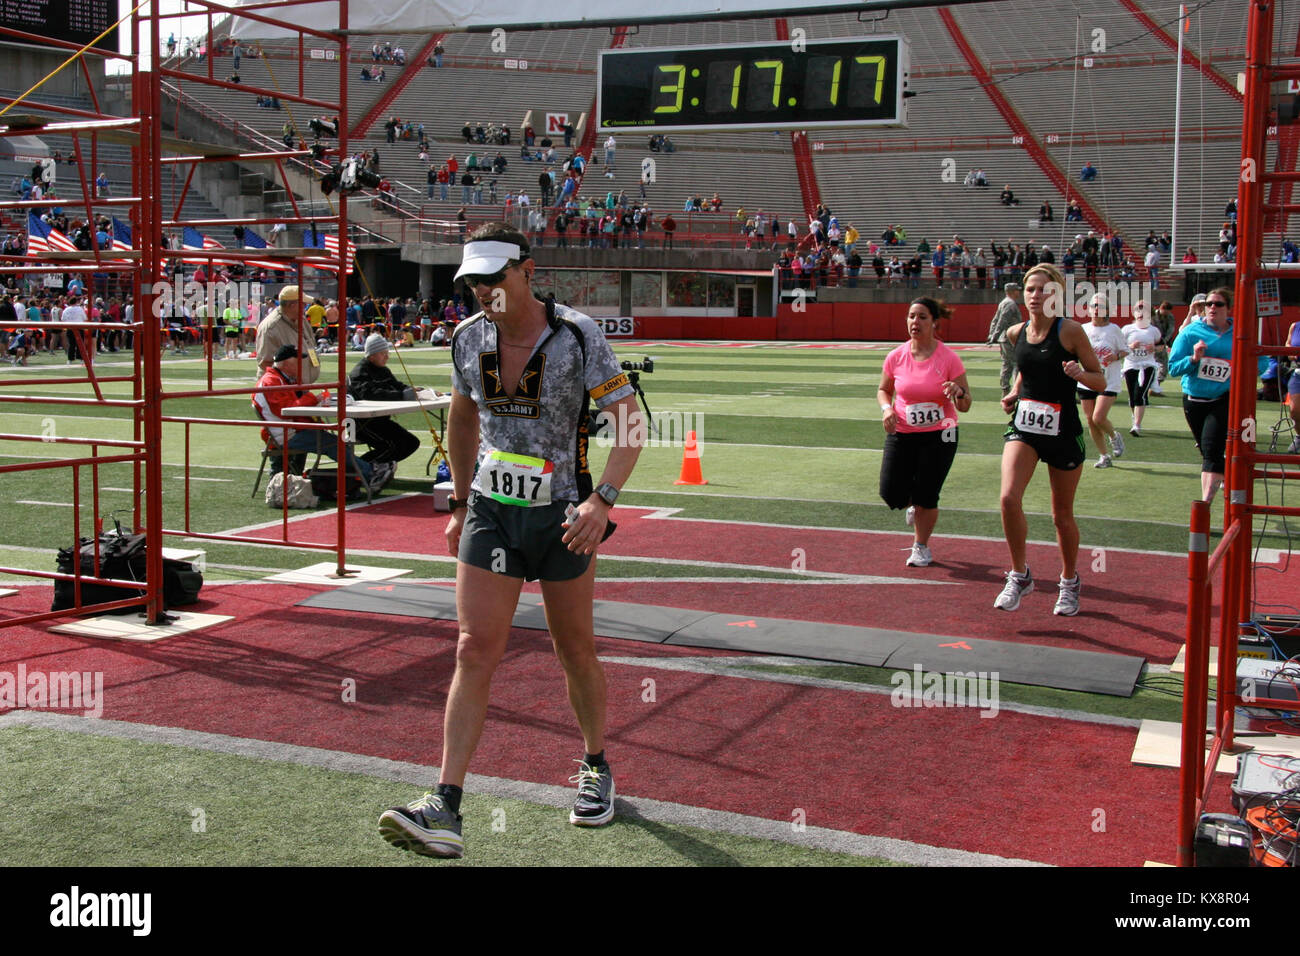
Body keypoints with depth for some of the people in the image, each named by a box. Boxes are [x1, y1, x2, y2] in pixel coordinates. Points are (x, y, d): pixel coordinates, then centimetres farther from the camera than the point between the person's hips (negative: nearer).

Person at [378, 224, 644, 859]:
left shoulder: (577, 336, -12)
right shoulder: (468, 337, 1)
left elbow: (630, 422, -14)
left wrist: (603, 498, -28)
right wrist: (460, 501, 18)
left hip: (562, 517, -2)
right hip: (489, 513, 3)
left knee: (575, 652, 10)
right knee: (474, 651, -7)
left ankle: (596, 769, 34)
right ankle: (445, 809, -9)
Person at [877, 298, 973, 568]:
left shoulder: (948, 358, -10)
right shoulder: (896, 357, -4)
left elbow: (965, 406, -6)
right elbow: (883, 390, 14)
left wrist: (958, 393, -29)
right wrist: (886, 409, -8)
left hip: (939, 436, -2)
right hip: (901, 434, 2)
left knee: (926, 499, -3)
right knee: (892, 495, -5)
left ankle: (921, 547, 23)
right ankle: (914, 504, 33)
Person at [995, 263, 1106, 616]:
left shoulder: (1070, 330, -10)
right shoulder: (1016, 334, 3)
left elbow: (1100, 381, -6)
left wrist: (1078, 373, -26)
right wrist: (1014, 393, 6)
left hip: (1063, 431, -3)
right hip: (1023, 427, 3)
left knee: (1062, 515, 9)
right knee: (1009, 498, -20)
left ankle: (1069, 583, 32)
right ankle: (1019, 576, -1)